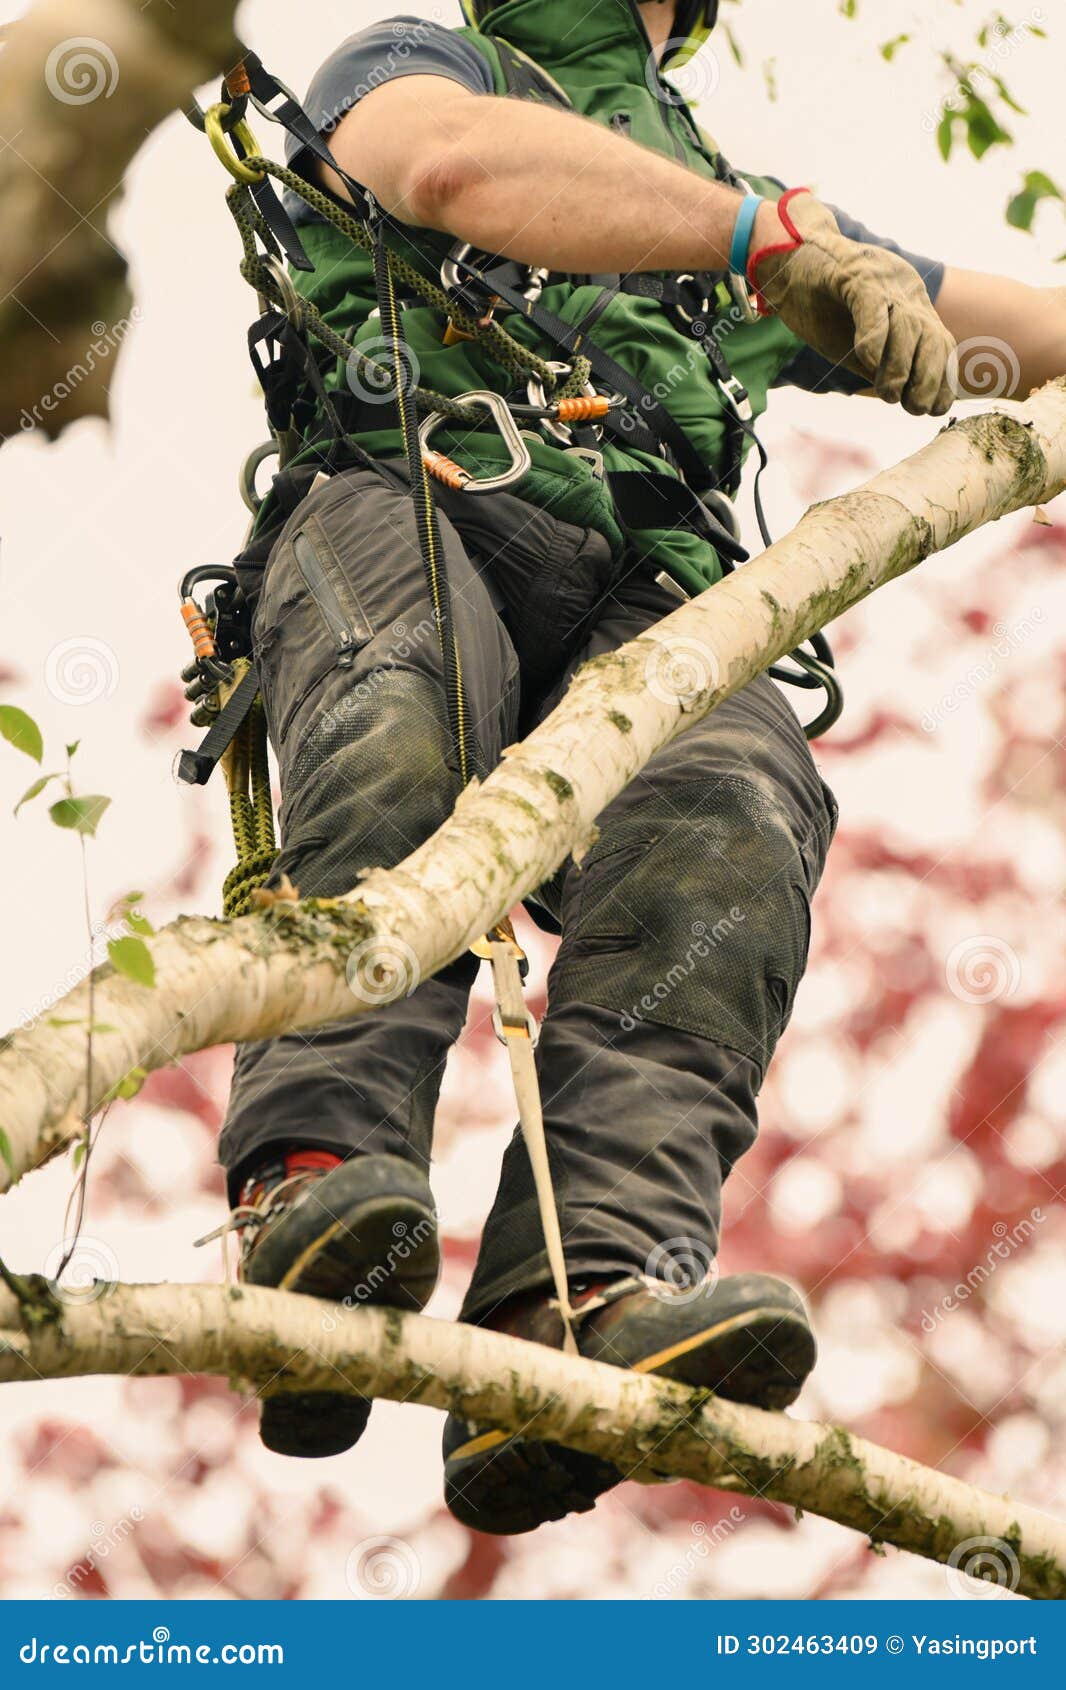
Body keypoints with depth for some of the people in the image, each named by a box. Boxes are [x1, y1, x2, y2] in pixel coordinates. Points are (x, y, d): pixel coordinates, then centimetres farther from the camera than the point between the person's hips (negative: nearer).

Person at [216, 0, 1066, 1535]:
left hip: (639, 605, 3)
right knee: (406, 728, -39)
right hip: (411, 514, -2)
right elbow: (454, 164, -2)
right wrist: (775, 235, -11)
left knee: (733, 805, -33)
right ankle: (316, 1182, -54)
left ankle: (581, 1310, -52)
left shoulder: (742, 226, 39)